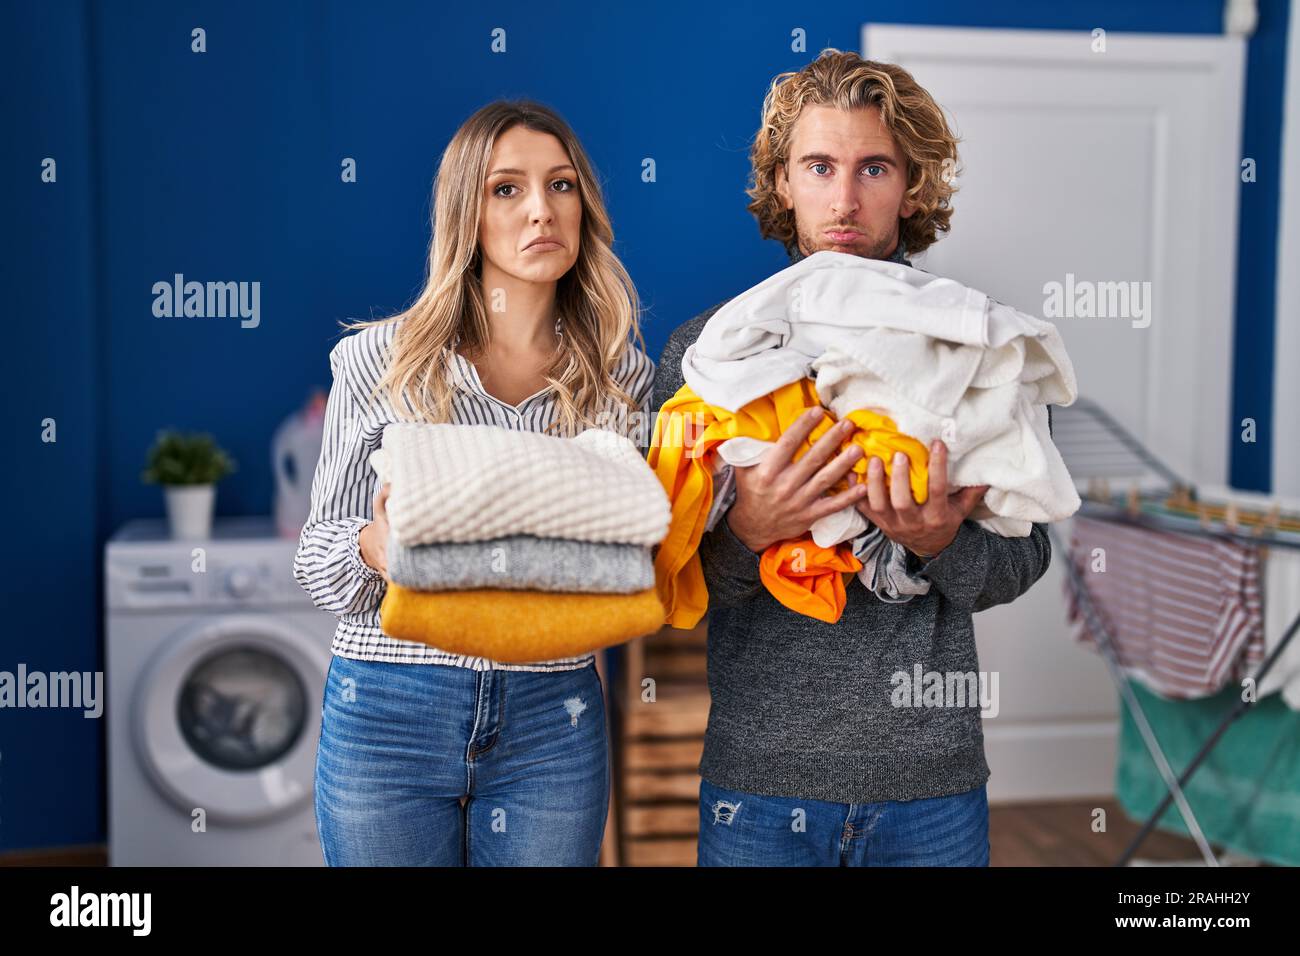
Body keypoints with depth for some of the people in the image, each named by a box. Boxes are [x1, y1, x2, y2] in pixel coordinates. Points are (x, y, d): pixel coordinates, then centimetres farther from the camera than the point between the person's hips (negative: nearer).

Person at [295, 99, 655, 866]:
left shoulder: (625, 375, 3)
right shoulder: (378, 359, -2)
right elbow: (318, 556, 2)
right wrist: (376, 546, -20)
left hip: (552, 723, 1)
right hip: (388, 710, -1)